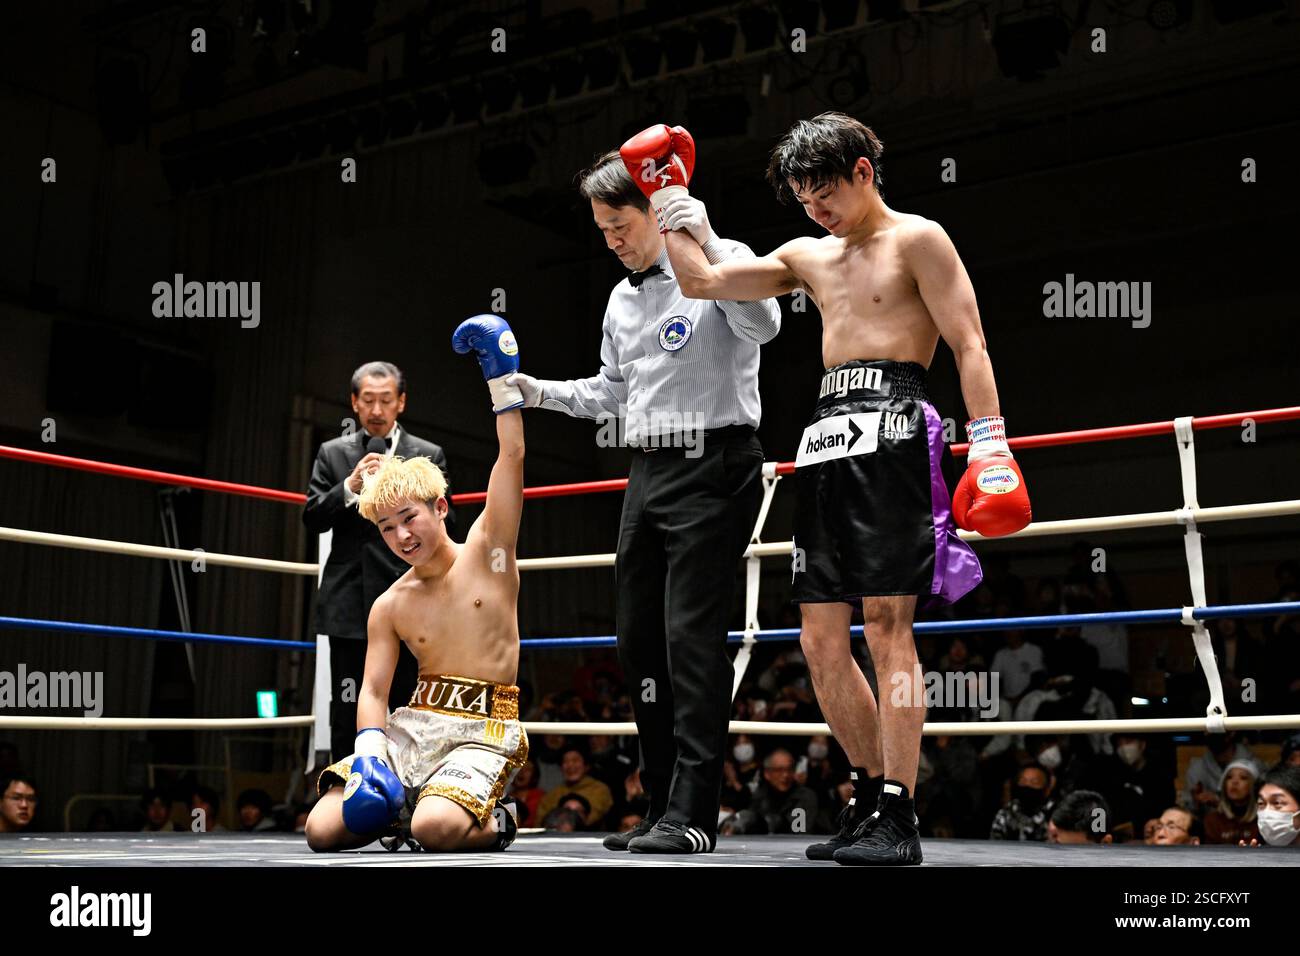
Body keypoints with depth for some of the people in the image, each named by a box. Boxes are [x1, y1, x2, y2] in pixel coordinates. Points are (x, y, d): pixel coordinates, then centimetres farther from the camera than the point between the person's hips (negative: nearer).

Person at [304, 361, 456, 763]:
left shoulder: (427, 455, 6)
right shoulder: (332, 453, 11)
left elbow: (444, 525, 2)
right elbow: (313, 519, 3)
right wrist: (350, 486, -13)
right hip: (349, 605, 1)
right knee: (347, 716, 5)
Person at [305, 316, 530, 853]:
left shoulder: (487, 550, 1)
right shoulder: (389, 607, 9)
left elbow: (512, 456, -7)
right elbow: (374, 692, 5)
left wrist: (502, 375, -7)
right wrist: (369, 753, -15)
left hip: (483, 730, -4)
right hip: (414, 725, 4)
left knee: (435, 830, -32)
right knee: (323, 830, -15)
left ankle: (495, 821, 3)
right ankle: (403, 805, 14)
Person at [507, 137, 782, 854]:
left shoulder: (718, 262, -3)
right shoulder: (623, 300, 20)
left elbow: (761, 324, -24)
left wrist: (701, 237, -26)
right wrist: (537, 392, 16)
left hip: (712, 466, -8)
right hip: (648, 472, 8)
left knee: (692, 634, -14)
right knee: (639, 639, 7)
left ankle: (694, 814, -11)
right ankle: (663, 805, 15)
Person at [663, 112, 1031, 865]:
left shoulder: (916, 240, 4)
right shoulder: (809, 258, 23)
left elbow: (968, 343, -5)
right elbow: (703, 281, 22)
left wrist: (990, 443, -14)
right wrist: (674, 210, 18)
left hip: (891, 432, -7)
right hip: (827, 439, 7)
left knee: (887, 624, -13)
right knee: (822, 639, 4)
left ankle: (899, 818, -10)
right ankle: (875, 796, 17)